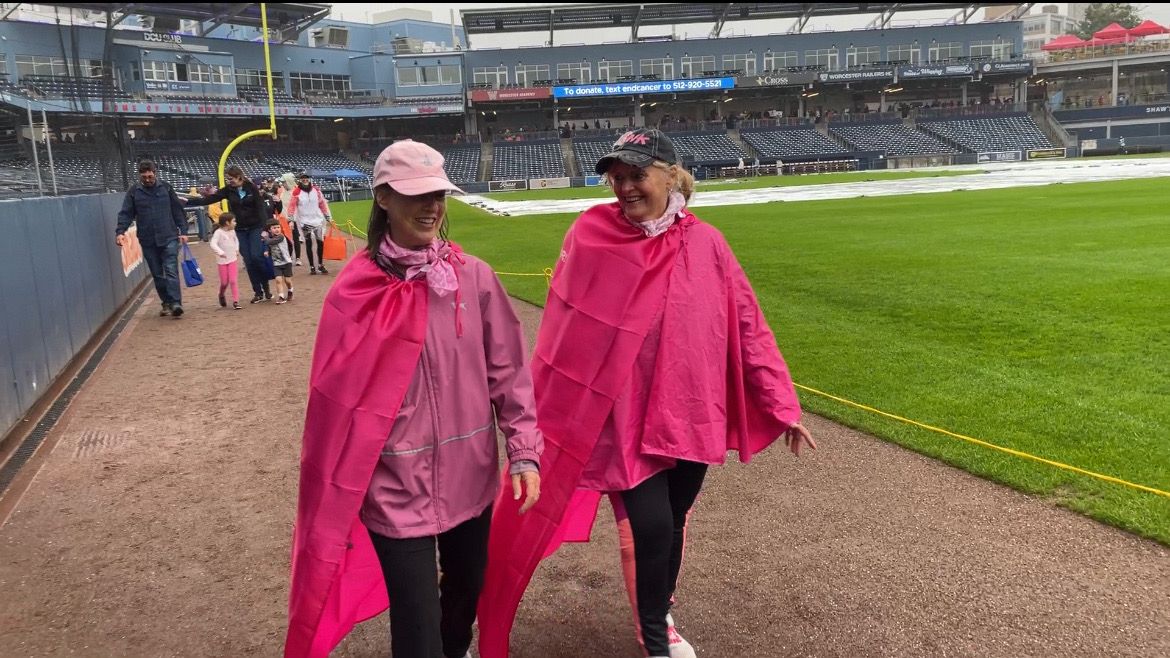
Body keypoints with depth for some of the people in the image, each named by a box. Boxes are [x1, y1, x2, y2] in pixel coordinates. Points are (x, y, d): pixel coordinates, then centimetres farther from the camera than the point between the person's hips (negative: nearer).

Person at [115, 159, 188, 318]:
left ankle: (175, 303, -15)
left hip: (169, 238, -2)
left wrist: (183, 231, 2)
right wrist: (120, 232, -15)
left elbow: (178, 210, 6)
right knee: (157, 274, 8)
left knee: (171, 271, -11)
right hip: (148, 241, 2)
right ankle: (167, 303, 18)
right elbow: (126, 214, 0)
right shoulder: (133, 191, 2)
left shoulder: (165, 187, 3)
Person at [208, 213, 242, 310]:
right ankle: (221, 295, 35)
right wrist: (220, 252, -36)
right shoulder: (218, 232, -13)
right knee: (224, 281, 4)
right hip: (222, 260, -4)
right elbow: (213, 244, -24)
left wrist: (237, 250, 13)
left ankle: (235, 301, -3)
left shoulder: (232, 231, 5)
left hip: (233, 259, 4)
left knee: (234, 281, -6)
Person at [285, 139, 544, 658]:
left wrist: (525, 452, -7)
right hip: (397, 490, -3)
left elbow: (507, 369, 0)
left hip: (470, 477, 4)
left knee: (468, 589, 24)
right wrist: (338, 499, -1)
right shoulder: (356, 292, -11)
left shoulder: (473, 276, -3)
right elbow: (337, 399, -5)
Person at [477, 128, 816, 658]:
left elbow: (747, 326, 1)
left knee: (674, 524, 17)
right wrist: (541, 412, 1)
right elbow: (563, 335, -3)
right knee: (651, 528, -3)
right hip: (626, 419, -3)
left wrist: (782, 405, 2)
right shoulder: (590, 238, -8)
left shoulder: (705, 243, -4)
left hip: (691, 415, 3)